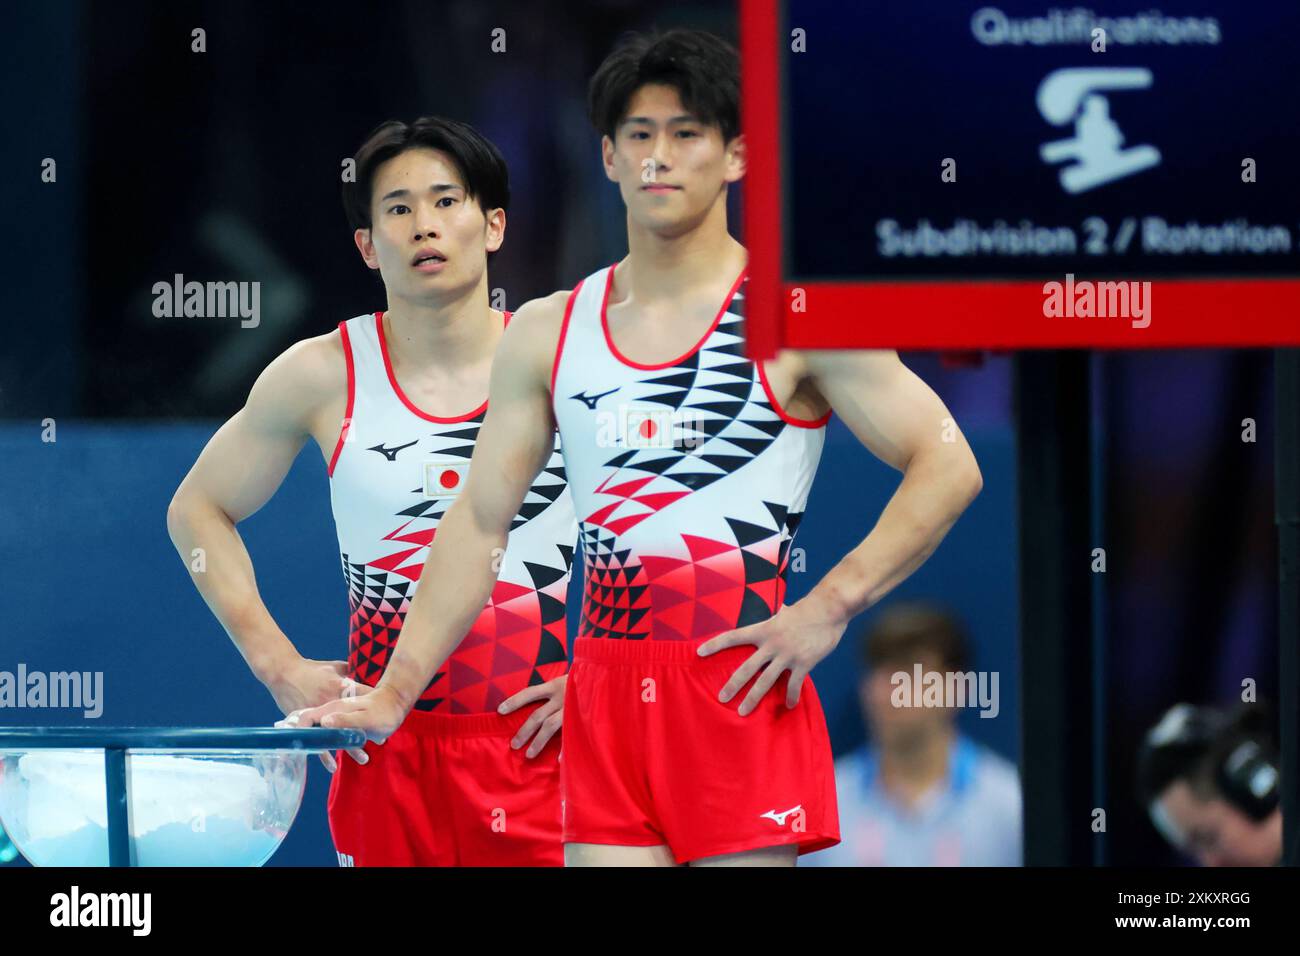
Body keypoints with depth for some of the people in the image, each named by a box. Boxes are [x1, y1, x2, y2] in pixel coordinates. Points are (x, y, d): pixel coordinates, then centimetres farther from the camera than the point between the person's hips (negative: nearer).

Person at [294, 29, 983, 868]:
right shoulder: (547, 334, 13)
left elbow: (948, 468, -4)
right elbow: (480, 521, 16)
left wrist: (829, 608, -12)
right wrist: (394, 693, 10)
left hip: (738, 690, -4)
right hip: (603, 699, 4)